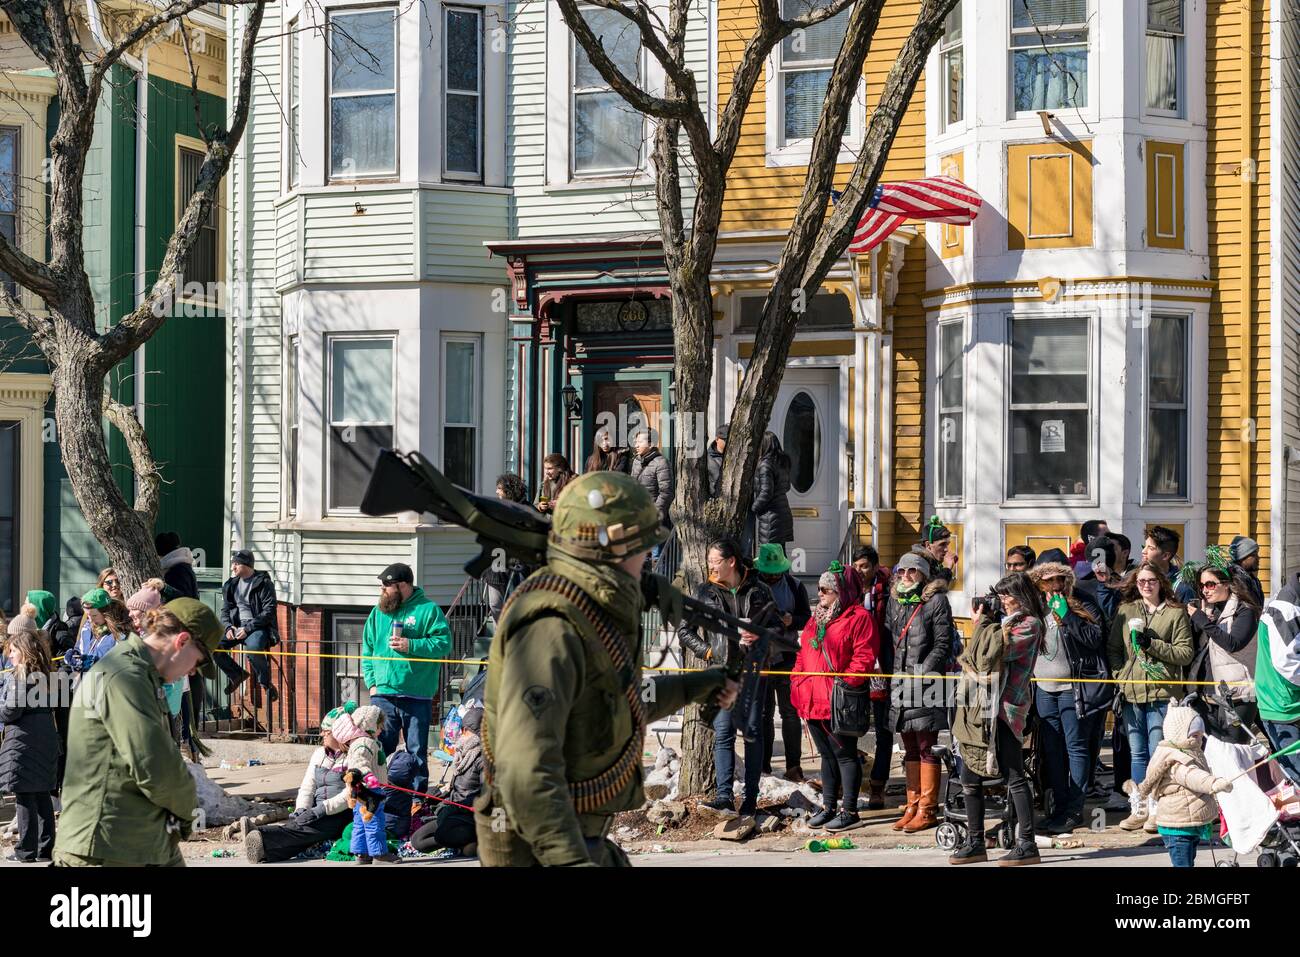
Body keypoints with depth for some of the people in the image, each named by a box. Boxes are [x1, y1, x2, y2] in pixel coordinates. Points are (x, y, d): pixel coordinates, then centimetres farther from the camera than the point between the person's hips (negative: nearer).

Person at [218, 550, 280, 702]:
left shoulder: (264, 583, -5)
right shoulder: (231, 584, 14)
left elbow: (269, 612, -12)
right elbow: (225, 610, 14)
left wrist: (248, 628, -20)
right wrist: (228, 627, -8)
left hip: (258, 627, -6)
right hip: (236, 627, 6)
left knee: (253, 647, -38)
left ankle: (266, 683, -14)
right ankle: (237, 674, 7)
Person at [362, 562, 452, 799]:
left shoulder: (428, 610, -1)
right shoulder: (379, 612, 13)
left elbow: (444, 643, -9)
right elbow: (368, 649, 15)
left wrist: (411, 646, -17)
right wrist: (371, 682, 5)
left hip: (417, 698, -4)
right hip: (382, 695, 4)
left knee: (417, 751, 4)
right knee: (379, 749, 5)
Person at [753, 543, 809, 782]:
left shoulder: (795, 586, 6)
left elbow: (807, 618, 6)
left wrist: (791, 620, -16)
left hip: (786, 656, 0)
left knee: (790, 711, 0)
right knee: (763, 712, 6)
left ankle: (794, 766, 2)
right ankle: (763, 765, 11)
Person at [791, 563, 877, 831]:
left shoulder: (858, 617, -8)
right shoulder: (817, 617, 19)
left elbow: (864, 657, -14)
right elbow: (803, 653, 22)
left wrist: (847, 682, -22)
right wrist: (797, 683, 11)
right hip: (813, 700, 8)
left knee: (844, 754, -1)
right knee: (827, 754, 16)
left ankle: (850, 811, 5)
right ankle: (828, 807, 24)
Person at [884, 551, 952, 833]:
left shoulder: (936, 601, -3)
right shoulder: (895, 600, 15)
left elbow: (943, 645, -7)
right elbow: (887, 639, 19)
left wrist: (922, 673, -15)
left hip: (927, 683, -6)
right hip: (900, 682, 6)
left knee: (926, 748, -4)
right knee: (910, 749, 12)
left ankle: (927, 810, -1)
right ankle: (912, 806, 17)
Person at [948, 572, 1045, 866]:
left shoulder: (1029, 624, -5)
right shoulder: (1004, 621, 20)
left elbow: (996, 651, -16)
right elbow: (973, 657, 17)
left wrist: (984, 624, -4)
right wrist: (985, 622, 5)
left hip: (1004, 707, -9)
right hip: (980, 704, 9)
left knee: (1014, 776, -6)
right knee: (970, 777, 9)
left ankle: (1026, 845, -3)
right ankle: (975, 843, 16)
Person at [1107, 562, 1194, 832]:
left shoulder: (1176, 613, 2)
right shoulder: (1126, 611, 12)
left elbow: (1185, 653, -4)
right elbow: (1113, 649, 14)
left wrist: (1153, 644, -13)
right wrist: (1119, 677, 1)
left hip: (1162, 691, -4)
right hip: (1131, 692, 4)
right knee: (1137, 753, 9)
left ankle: (1156, 810, 3)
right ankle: (1139, 809, 15)